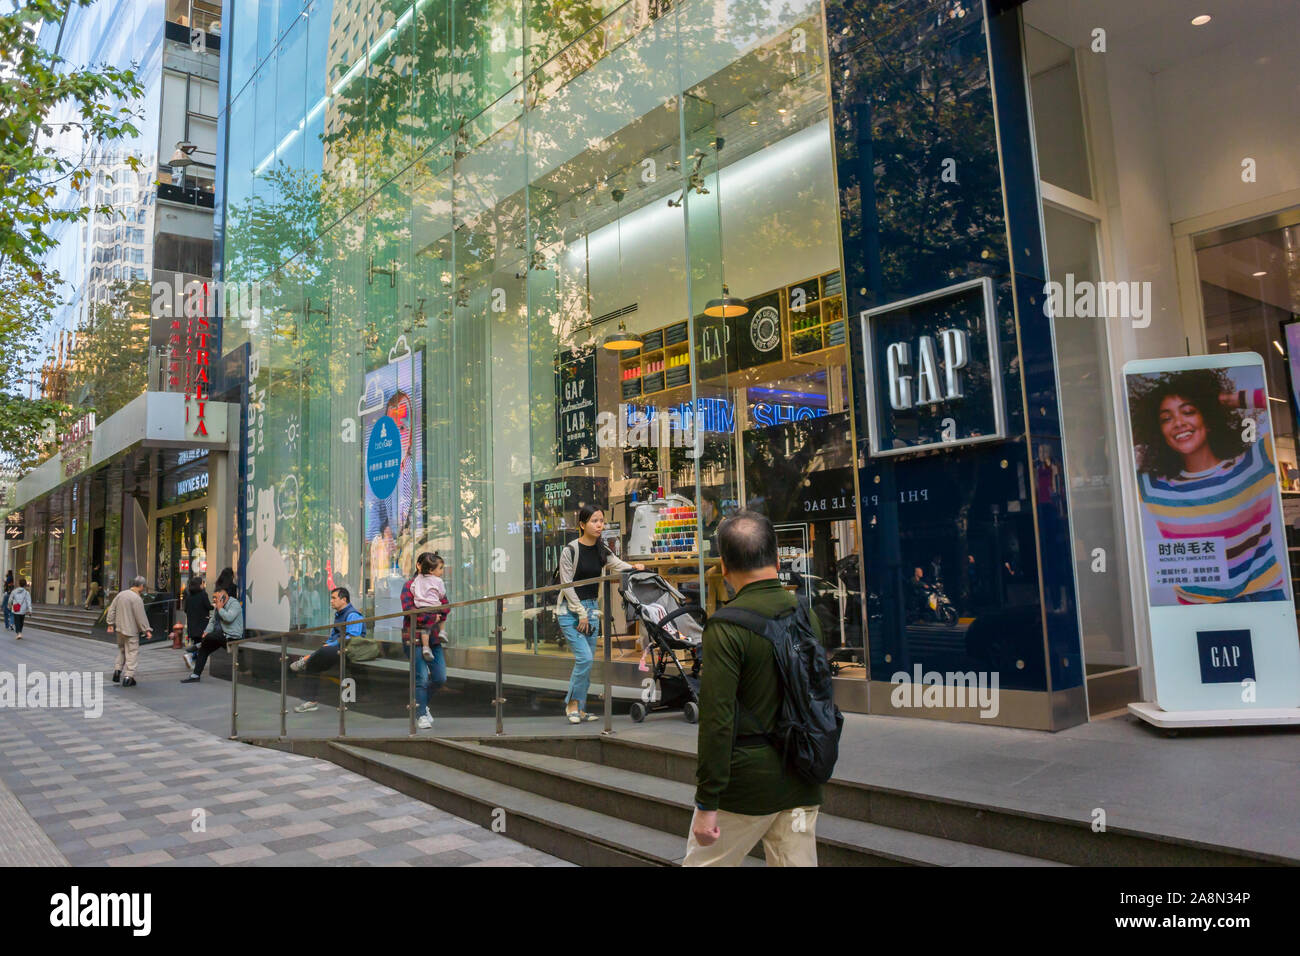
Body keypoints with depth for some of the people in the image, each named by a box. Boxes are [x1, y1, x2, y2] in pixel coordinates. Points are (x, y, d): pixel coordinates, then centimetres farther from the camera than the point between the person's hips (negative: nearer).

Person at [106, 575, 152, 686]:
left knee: (121, 649, 25)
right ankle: (128, 676, -1)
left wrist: (111, 624, 15)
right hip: (131, 631, -7)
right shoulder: (137, 599, -18)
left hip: (119, 628, 7)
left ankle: (117, 670, 19)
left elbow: (112, 609, 10)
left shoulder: (121, 594, 5)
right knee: (132, 652, 0)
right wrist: (147, 630, -10)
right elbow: (141, 616, -17)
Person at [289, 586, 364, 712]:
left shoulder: (353, 615, -10)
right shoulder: (338, 614, 21)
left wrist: (330, 645, -19)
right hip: (336, 648, 10)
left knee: (324, 652, -33)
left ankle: (305, 660, -1)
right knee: (313, 664, -4)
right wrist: (327, 644, 7)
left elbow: (351, 637, -21)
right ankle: (311, 701, -1)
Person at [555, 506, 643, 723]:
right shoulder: (570, 550, -12)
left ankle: (579, 709, 16)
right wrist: (581, 614, -12)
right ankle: (572, 703, 0)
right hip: (569, 609, -6)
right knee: (585, 658, -16)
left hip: (590, 608, 6)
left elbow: (619, 565, 8)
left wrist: (635, 568, -15)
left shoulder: (603, 551, 6)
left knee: (587, 661, 6)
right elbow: (566, 585, -11)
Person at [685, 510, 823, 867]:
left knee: (703, 863, 12)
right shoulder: (808, 617, 3)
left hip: (745, 784, -6)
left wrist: (706, 804, -14)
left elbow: (717, 720, -20)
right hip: (802, 784, 6)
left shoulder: (726, 626, -17)